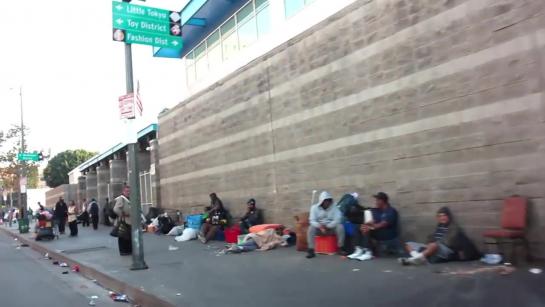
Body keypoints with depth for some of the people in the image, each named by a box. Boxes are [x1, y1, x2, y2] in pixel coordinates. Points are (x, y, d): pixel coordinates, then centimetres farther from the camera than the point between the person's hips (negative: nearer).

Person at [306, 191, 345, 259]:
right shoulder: (314, 207, -5)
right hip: (319, 228, 0)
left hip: (331, 228, 0)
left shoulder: (334, 208, -5)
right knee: (311, 228, -31)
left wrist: (327, 226, -27)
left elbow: (338, 219, -16)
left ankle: (340, 248, -17)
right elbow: (312, 220, -13)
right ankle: (311, 251, -30)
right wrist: (321, 227, -32)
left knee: (340, 227, -30)